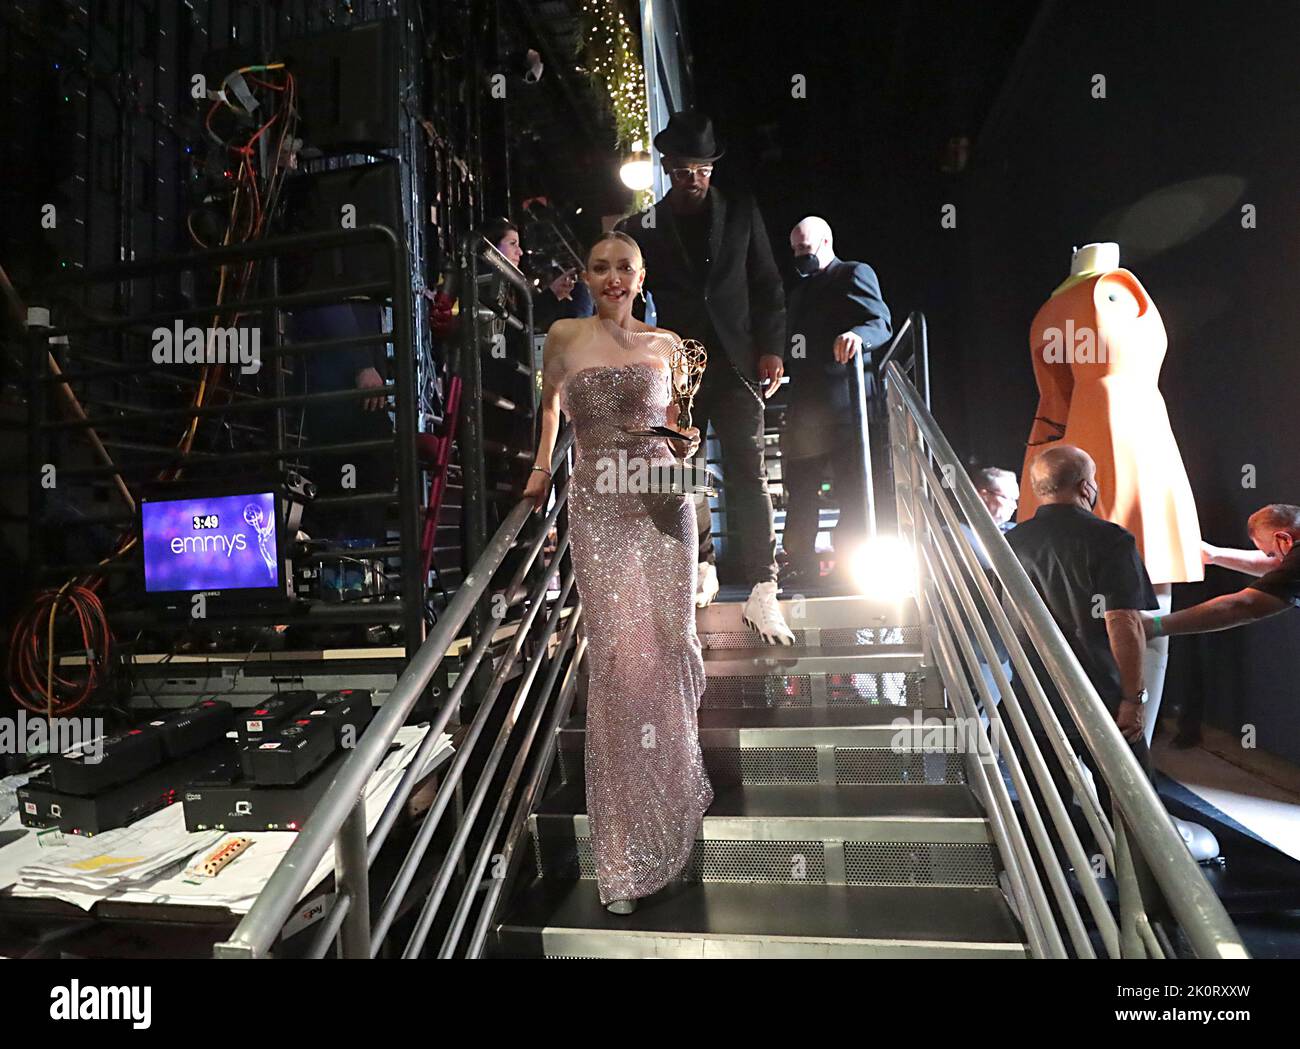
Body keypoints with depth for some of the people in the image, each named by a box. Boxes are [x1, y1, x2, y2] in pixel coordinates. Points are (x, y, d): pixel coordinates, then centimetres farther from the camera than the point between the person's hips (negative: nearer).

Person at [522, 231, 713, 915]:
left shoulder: (665, 344, 9)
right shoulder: (564, 337, 6)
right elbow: (549, 402, 22)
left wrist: (686, 445, 3)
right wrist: (542, 468, 18)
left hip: (663, 499, 2)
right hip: (598, 507, -2)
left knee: (671, 638, 4)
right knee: (620, 654, -7)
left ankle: (676, 783, 37)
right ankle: (626, 850, 9)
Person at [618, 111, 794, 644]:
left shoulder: (741, 212, 9)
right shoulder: (642, 227, 6)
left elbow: (768, 286, 10)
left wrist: (771, 350, 0)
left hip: (736, 364, 0)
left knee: (748, 477, -7)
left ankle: (762, 593, -5)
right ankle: (701, 565, 25)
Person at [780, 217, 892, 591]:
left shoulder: (854, 274, 2)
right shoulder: (800, 290, 25)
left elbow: (880, 322, -13)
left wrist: (857, 334, -32)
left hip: (844, 405, -8)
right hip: (806, 408, 8)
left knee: (853, 494, -3)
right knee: (799, 493, 8)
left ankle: (850, 571, 4)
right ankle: (801, 569, 15)